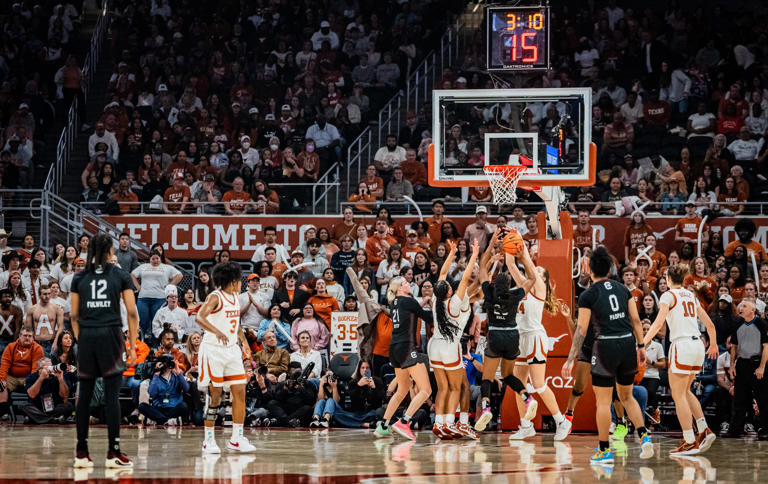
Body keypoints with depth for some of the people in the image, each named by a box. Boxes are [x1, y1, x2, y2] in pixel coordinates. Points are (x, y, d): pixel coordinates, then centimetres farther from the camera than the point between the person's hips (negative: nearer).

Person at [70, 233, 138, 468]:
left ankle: (81, 453, 7)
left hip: (86, 335, 2)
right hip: (111, 334, -2)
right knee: (112, 394, -2)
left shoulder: (79, 278, 9)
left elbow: (74, 315, 9)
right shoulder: (121, 276, 4)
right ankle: (113, 453, -5)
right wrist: (132, 345, 5)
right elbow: (132, 313, 0)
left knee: (84, 395, 7)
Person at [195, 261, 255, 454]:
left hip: (232, 350, 7)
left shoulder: (235, 297, 11)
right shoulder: (215, 297, -13)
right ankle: (209, 440, 4)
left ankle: (237, 438, 7)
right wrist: (217, 331, -43)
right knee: (215, 395, -4)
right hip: (214, 350, -7)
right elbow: (199, 317, -30)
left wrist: (243, 341, 17)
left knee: (240, 392, 2)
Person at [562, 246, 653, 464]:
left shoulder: (588, 295, -5)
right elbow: (635, 320, 9)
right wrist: (641, 346, 17)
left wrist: (571, 360, -6)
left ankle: (604, 451, 7)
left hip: (606, 345, -5)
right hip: (628, 343, 5)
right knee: (626, 396, 19)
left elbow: (581, 330, -8)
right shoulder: (622, 289, 9)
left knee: (603, 400, 4)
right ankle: (644, 436, 2)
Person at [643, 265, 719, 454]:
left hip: (682, 345, -7)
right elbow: (710, 325, 21)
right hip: (698, 345, 7)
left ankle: (690, 442, -7)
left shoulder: (669, 296, -3)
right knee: (685, 391, 21)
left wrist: (643, 344, -23)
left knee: (678, 395, -3)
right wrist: (714, 345, 38)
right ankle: (704, 430, 9)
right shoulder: (692, 297, 17)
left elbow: (658, 323, -17)